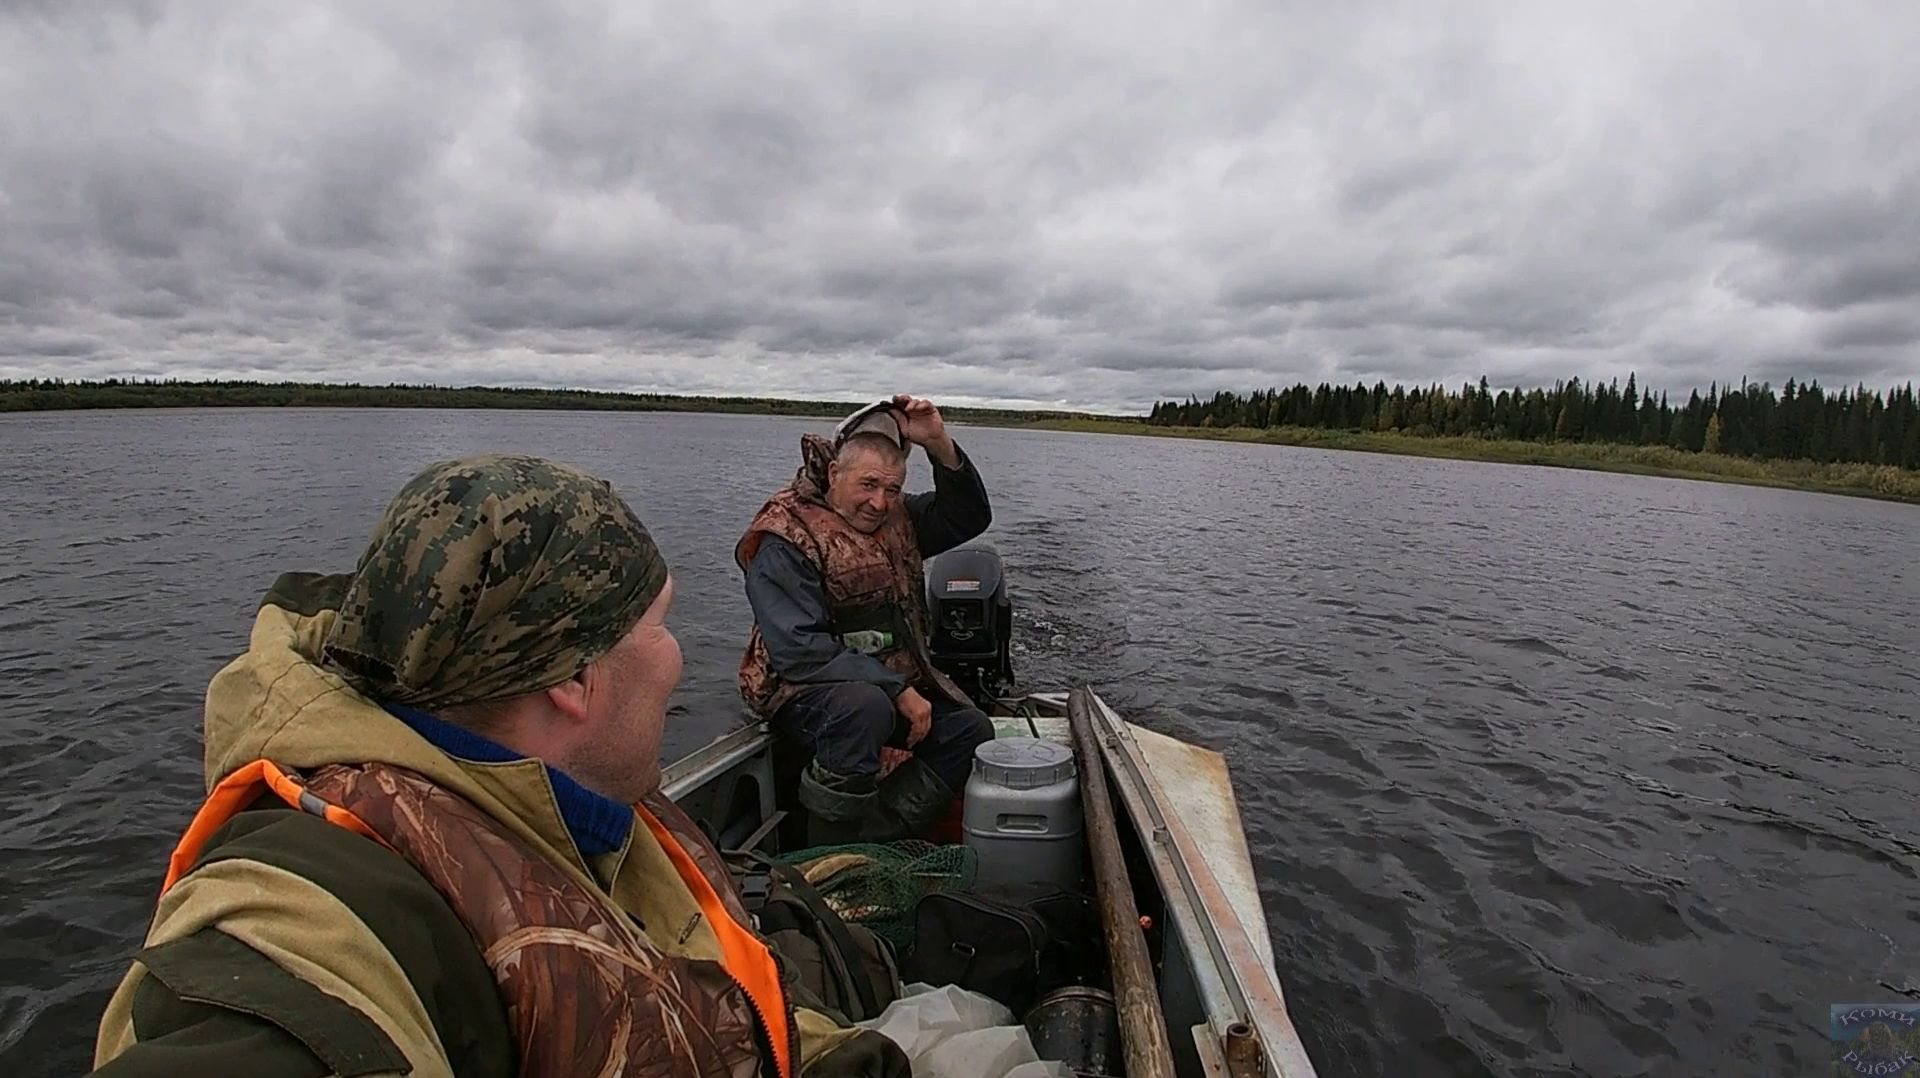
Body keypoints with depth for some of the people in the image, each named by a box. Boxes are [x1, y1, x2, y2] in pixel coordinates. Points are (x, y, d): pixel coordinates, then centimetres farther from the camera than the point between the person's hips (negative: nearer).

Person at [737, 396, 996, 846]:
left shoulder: (896, 518, 9)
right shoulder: (785, 539, -14)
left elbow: (969, 518, 4)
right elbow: (799, 650, -23)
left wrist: (940, 446, -13)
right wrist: (897, 691, -26)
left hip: (897, 680, 7)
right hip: (804, 687, -7)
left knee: (973, 732, -11)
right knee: (865, 705, -38)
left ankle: (869, 836, -13)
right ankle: (828, 854, -19)